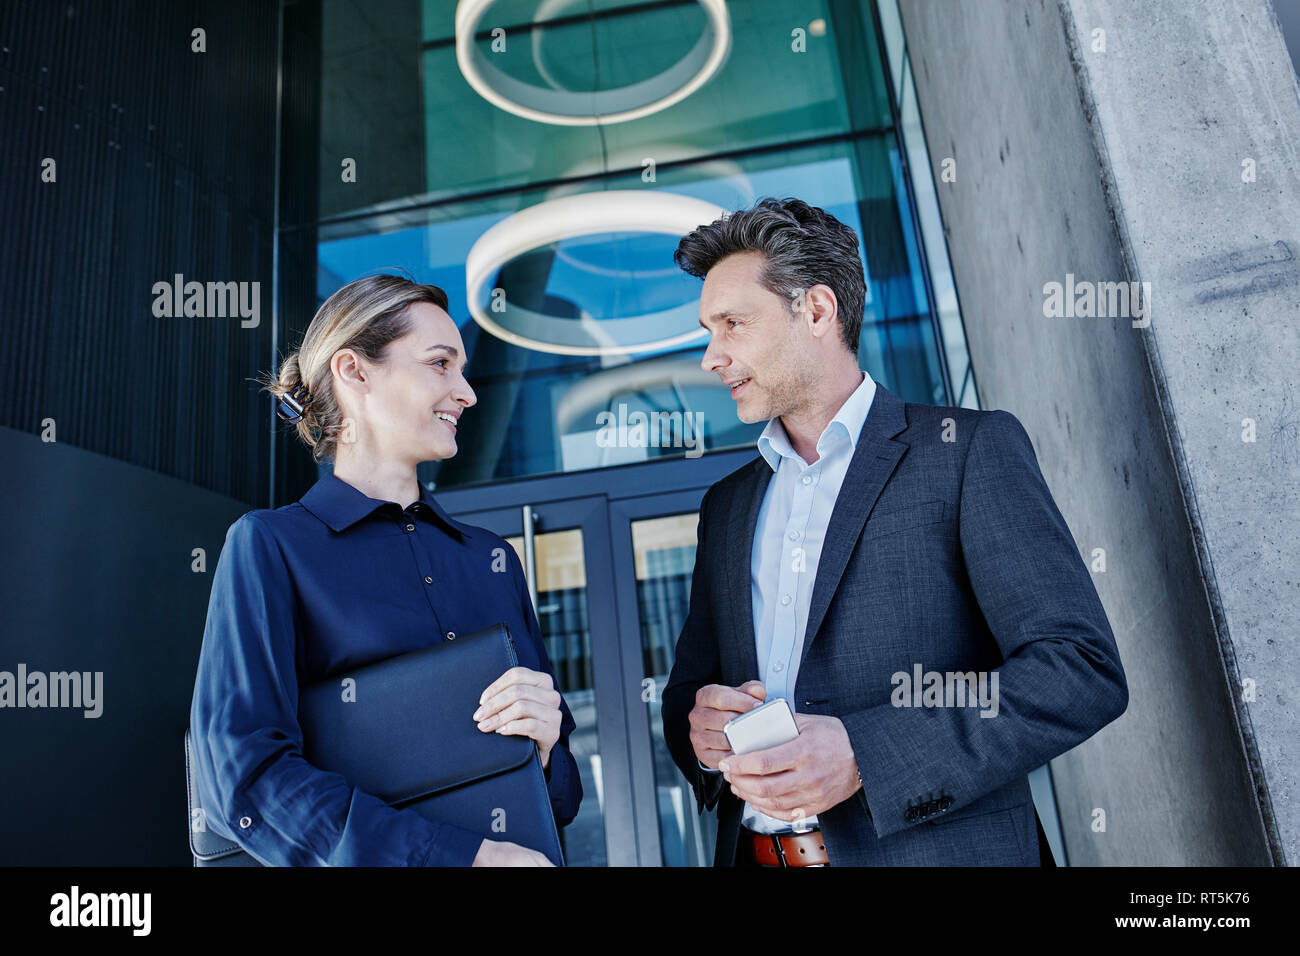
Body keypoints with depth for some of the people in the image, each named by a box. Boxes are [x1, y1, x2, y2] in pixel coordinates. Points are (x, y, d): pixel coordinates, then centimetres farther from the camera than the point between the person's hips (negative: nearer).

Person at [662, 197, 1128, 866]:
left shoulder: (973, 449, -7)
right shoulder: (726, 506, 10)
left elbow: (1084, 668, -15)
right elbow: (687, 688, 13)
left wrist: (865, 753, -23)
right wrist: (698, 728, -10)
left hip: (935, 848, -4)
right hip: (754, 850, 5)